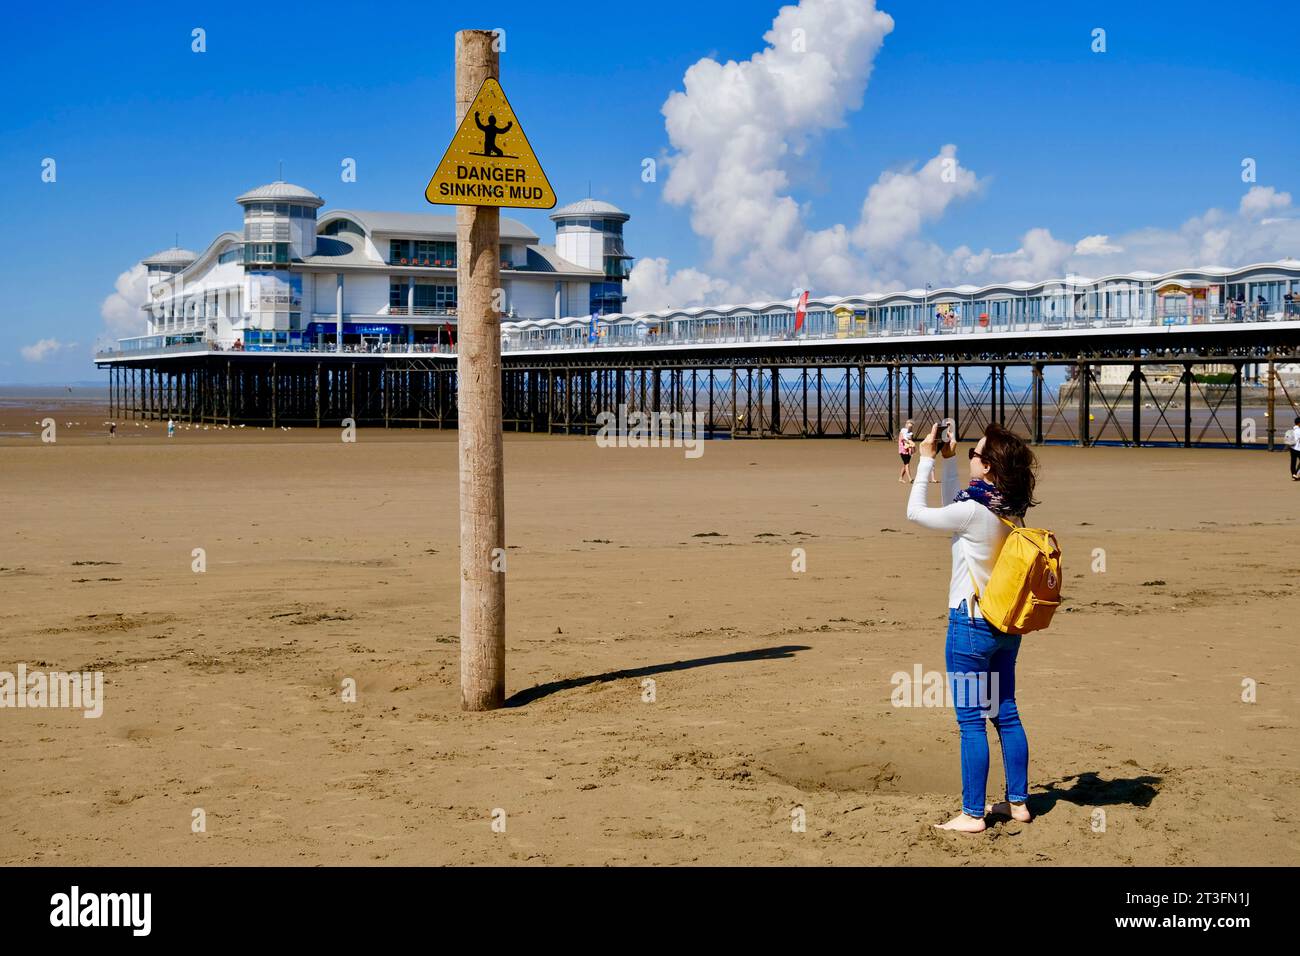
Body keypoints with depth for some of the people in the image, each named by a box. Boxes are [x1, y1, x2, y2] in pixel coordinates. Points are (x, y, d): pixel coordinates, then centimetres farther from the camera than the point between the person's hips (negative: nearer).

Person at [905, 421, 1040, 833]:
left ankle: (972, 814, 3)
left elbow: (916, 512, -8)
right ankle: (1018, 802, 23)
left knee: (971, 721, -2)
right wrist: (947, 461, 17)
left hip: (970, 623, -8)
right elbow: (954, 507, 19)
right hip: (1006, 625, 8)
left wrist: (927, 459, -2)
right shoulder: (1010, 508, 4)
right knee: (1006, 714, 16)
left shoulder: (973, 512, -21)